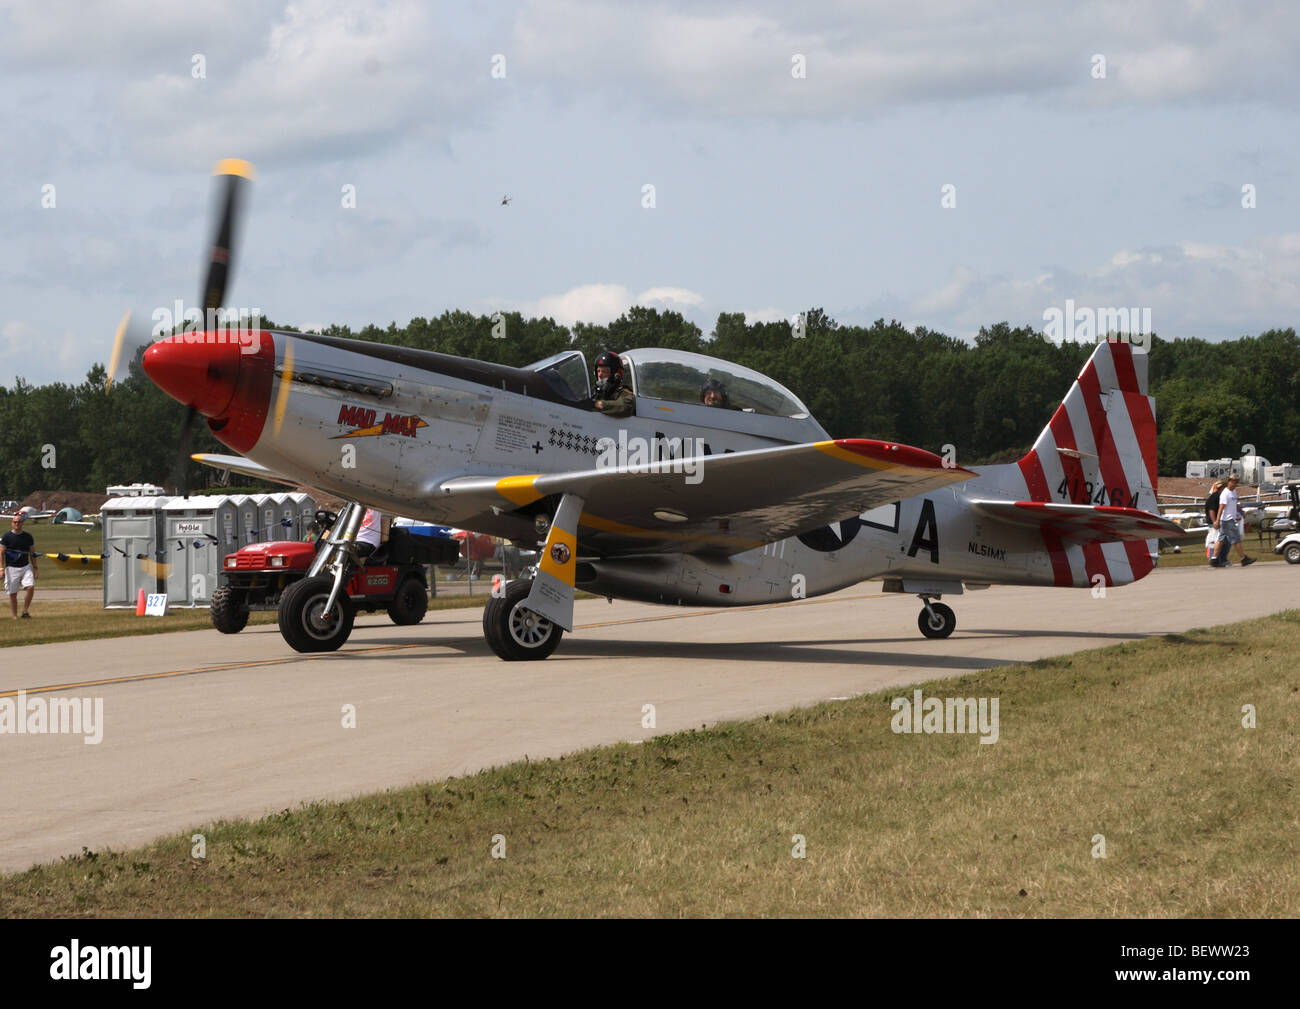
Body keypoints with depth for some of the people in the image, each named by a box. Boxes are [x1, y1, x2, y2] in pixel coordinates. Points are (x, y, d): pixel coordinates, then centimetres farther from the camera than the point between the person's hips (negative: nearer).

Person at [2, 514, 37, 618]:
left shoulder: (28, 537, 8)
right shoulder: (6, 537, -2)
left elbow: (32, 554, 14)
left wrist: (35, 568, 9)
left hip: (26, 567, 2)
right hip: (12, 568, -2)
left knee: (31, 587, -17)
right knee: (12, 594, 0)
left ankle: (25, 611, -5)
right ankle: (15, 617, 10)